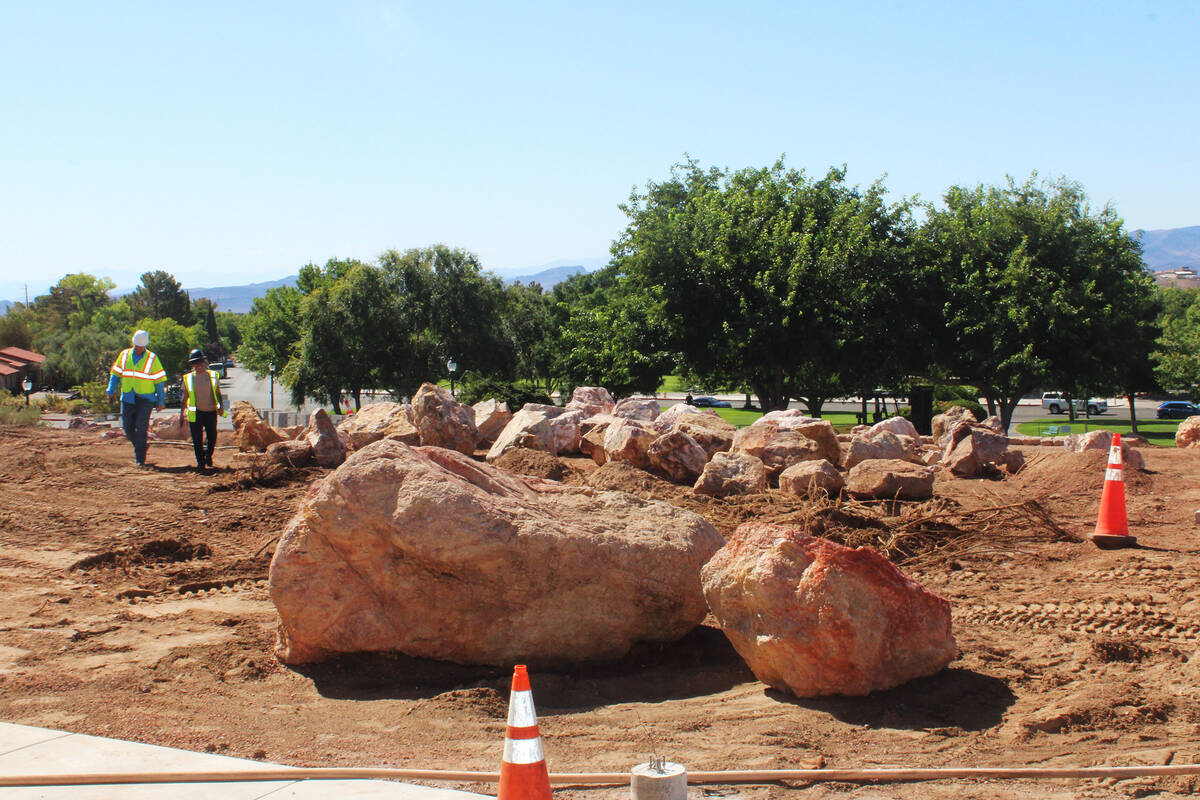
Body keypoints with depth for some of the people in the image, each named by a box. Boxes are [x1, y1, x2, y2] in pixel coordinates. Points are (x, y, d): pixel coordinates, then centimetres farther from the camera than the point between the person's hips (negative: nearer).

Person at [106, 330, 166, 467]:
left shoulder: (152, 359, -4)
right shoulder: (124, 355, 5)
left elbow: (159, 381, 0)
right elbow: (116, 374, 13)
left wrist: (160, 401, -1)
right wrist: (111, 391, 4)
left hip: (145, 398, -4)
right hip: (128, 398, 4)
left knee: (141, 428, -9)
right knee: (128, 427, 4)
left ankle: (140, 458, -3)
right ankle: (140, 447, 30)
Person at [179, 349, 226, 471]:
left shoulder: (213, 376, 6)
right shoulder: (188, 378, 7)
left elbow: (218, 393, 9)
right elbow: (184, 398, 12)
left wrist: (221, 406, -7)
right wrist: (182, 413, 9)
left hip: (211, 412, 1)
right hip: (195, 413, -1)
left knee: (212, 438, 9)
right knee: (197, 440, -5)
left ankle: (208, 454, 37)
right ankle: (200, 462, 4)